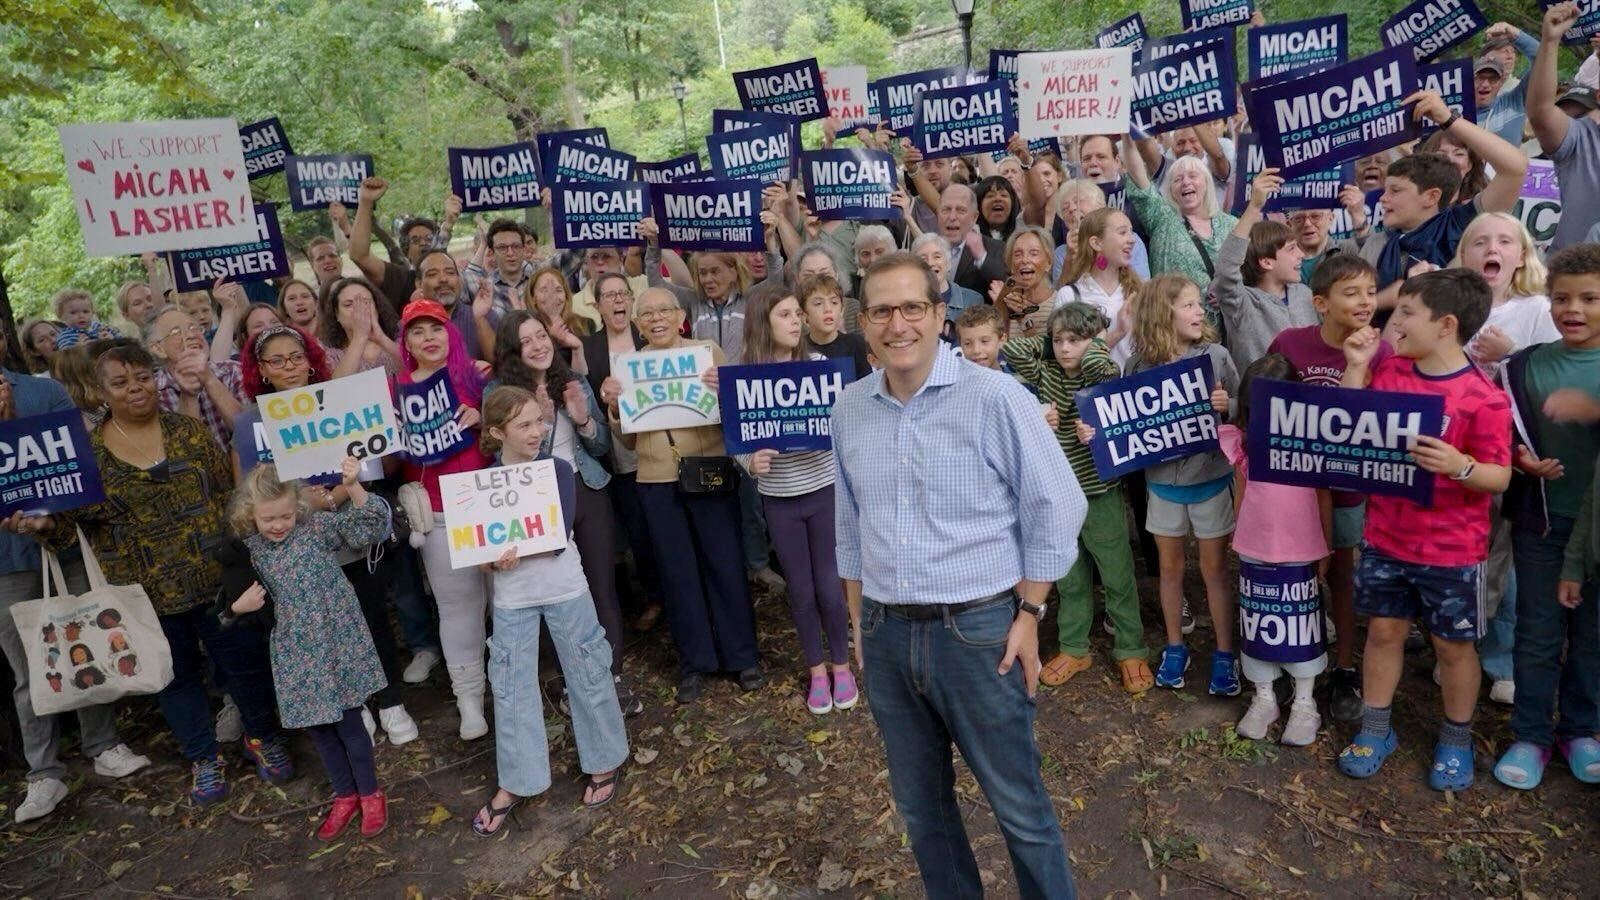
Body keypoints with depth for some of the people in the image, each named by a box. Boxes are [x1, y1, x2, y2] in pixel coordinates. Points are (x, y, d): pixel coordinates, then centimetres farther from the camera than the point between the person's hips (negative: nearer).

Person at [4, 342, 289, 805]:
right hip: (147, 591, 0)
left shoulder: (188, 430, 1)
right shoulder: (88, 451, -2)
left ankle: (261, 736, 32)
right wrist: (43, 523, -22)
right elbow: (75, 520, 0)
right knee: (176, 674, 13)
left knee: (243, 656, 9)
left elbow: (227, 491, 2)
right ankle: (204, 757, 32)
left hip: (216, 575, 0)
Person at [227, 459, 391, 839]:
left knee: (348, 722, 5)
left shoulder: (317, 527, -10)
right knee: (319, 728, 15)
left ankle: (370, 794, 25)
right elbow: (239, 598, 15)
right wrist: (238, 606, -8)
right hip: (296, 654, 4)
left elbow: (371, 527, -20)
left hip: (338, 643, -4)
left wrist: (353, 487, -34)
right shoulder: (250, 549, 1)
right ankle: (345, 795, 34)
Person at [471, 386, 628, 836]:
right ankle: (514, 783, 23)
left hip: (565, 590, -1)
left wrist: (518, 551, -25)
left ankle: (605, 762, 28)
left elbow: (559, 537, -14)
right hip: (511, 598, 2)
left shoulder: (558, 470, -8)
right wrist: (492, 559, -22)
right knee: (512, 688, 8)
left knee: (588, 675, 8)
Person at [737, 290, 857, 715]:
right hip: (778, 499, 1)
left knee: (829, 585, 8)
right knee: (801, 590, 12)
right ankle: (817, 671, 31)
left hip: (824, 489, 0)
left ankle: (841, 666, 30)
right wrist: (750, 462, -23)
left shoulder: (819, 363, -5)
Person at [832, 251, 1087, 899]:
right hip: (886, 634, 5)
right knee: (919, 804, 20)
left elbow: (1055, 509, -7)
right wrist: (859, 621, 13)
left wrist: (1029, 615, -8)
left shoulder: (994, 397, -12)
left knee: (1018, 805, 10)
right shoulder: (849, 409, 3)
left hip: (979, 629, -4)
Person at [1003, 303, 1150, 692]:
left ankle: (1130, 650, 21)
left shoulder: (1103, 374, -9)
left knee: (1117, 575, 7)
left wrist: (1090, 343, -11)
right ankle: (1073, 649, 28)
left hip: (1100, 492, -4)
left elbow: (1095, 361, -30)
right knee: (1069, 578, 15)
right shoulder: (1046, 373, 2)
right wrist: (1049, 342, -1)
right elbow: (1011, 350, -7)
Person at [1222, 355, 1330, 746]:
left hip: (1300, 553, -2)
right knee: (1259, 623, 12)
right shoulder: (1242, 440, -2)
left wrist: (1326, 547, 2)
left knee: (1300, 624, 10)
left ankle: (1304, 702, 26)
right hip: (1254, 552, 2)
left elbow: (1324, 497, -1)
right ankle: (1263, 698, 28)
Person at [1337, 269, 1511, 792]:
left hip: (1452, 550, -4)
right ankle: (1376, 730, 29)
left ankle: (1456, 741, 32)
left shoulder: (1483, 397, -16)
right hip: (1385, 538, 4)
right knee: (1383, 630, 14)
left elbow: (1499, 477, -14)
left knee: (1453, 645, 12)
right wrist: (1356, 368, -4)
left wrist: (1459, 466, -36)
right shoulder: (1388, 371, -1)